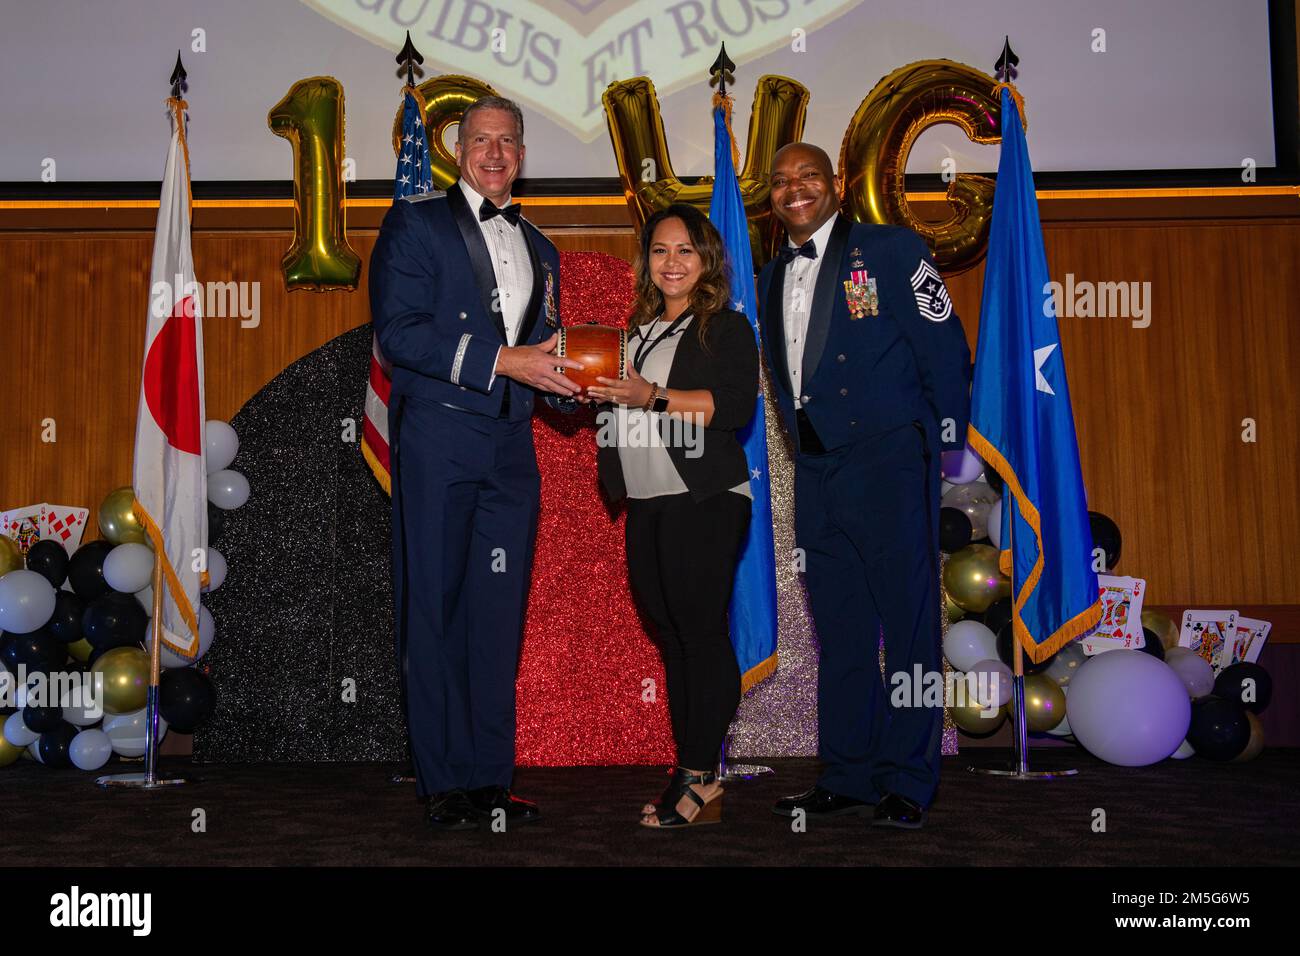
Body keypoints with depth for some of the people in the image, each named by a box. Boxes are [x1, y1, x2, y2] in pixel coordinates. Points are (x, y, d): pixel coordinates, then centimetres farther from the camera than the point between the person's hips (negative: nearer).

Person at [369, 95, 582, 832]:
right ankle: (445, 784, 5)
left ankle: (492, 777, 12)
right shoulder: (416, 224, 3)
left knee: (499, 613, 5)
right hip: (437, 438, -5)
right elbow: (399, 332, -10)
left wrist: (568, 372, 4)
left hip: (510, 444, 5)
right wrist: (503, 360, -15)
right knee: (435, 610, -2)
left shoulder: (539, 250, 21)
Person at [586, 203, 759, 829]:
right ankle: (691, 771, 16)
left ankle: (700, 777, -1)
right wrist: (597, 387, 5)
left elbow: (737, 406, -15)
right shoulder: (638, 329, 19)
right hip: (646, 503, 7)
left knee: (701, 630, -7)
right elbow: (620, 408, 26)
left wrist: (653, 397, -21)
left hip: (705, 501, -7)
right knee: (670, 635, 9)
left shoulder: (727, 327, 0)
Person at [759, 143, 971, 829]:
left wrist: (948, 451, -3)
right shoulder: (771, 280, 15)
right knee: (838, 630, 11)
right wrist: (804, 451, 12)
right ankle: (846, 778, 20)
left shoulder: (891, 250, -2)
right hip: (815, 472, 6)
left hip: (890, 465, -6)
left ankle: (907, 783, 9)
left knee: (907, 623, -1)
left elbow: (946, 352, -4)